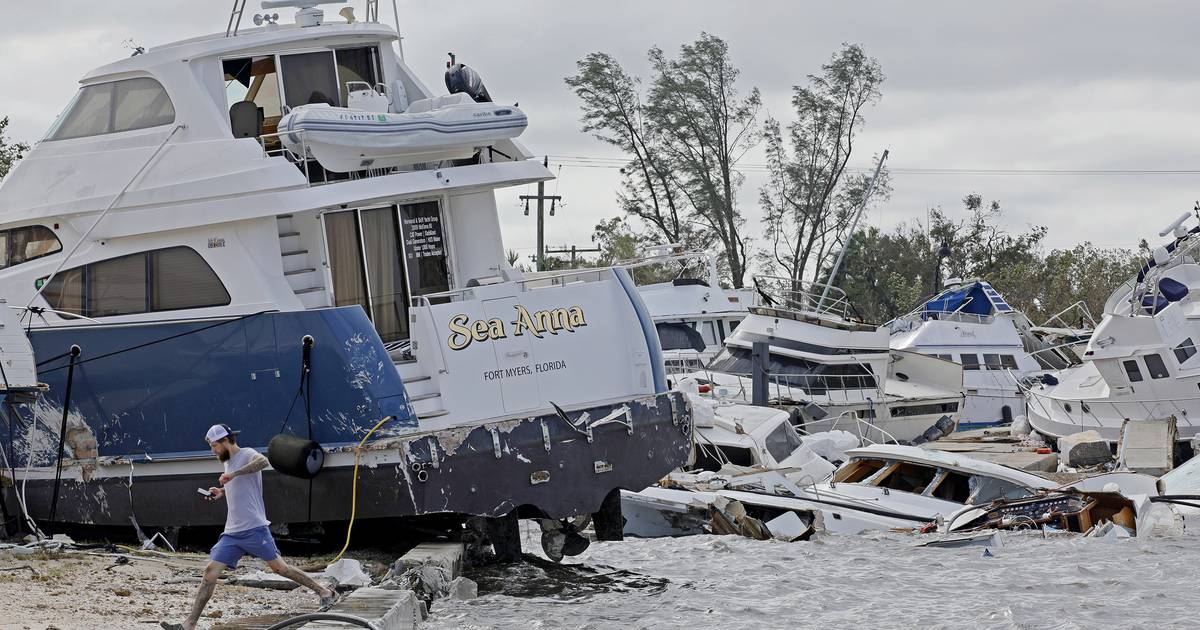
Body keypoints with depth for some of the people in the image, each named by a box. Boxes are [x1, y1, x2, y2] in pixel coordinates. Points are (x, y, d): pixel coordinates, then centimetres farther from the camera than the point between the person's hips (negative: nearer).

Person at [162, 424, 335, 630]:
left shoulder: (247, 455, -7)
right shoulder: (229, 462, 20)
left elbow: (264, 461, -31)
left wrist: (233, 474, -29)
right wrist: (222, 493, 18)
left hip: (254, 528, -8)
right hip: (232, 533, 8)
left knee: (278, 567, -5)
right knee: (210, 571, -2)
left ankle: (323, 591, 11)